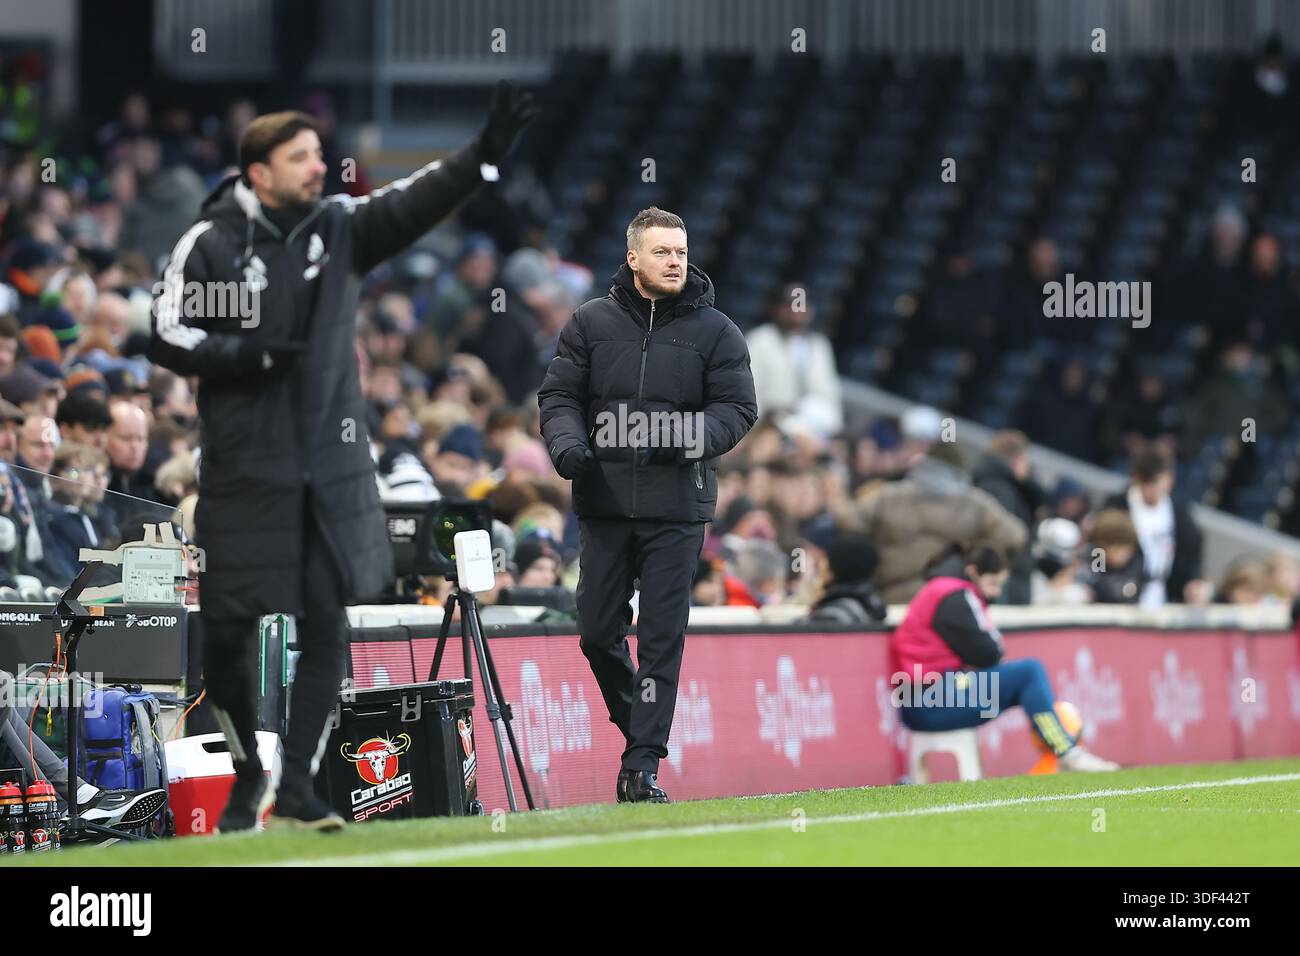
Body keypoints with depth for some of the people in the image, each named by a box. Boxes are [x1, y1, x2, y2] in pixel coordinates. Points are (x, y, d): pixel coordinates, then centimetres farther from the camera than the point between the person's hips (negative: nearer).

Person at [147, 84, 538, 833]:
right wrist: (256, 354, -17)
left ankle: (298, 786, 8)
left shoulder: (339, 226, 4)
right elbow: (169, 340, -6)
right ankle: (250, 772, 22)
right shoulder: (211, 244, -5)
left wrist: (485, 154, -24)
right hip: (244, 469, -3)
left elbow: (416, 204, -9)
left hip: (333, 465, 3)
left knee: (326, 628, 1)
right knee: (227, 630, 2)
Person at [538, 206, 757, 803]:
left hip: (677, 508, -2)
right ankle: (639, 727, 27)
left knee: (662, 636, -5)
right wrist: (567, 443, -11)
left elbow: (738, 407, 3)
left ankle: (643, 765, -3)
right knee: (598, 632, 4)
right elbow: (558, 393, 10)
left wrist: (692, 436, -17)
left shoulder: (715, 332, 5)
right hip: (603, 502, 2)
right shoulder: (591, 323, 8)